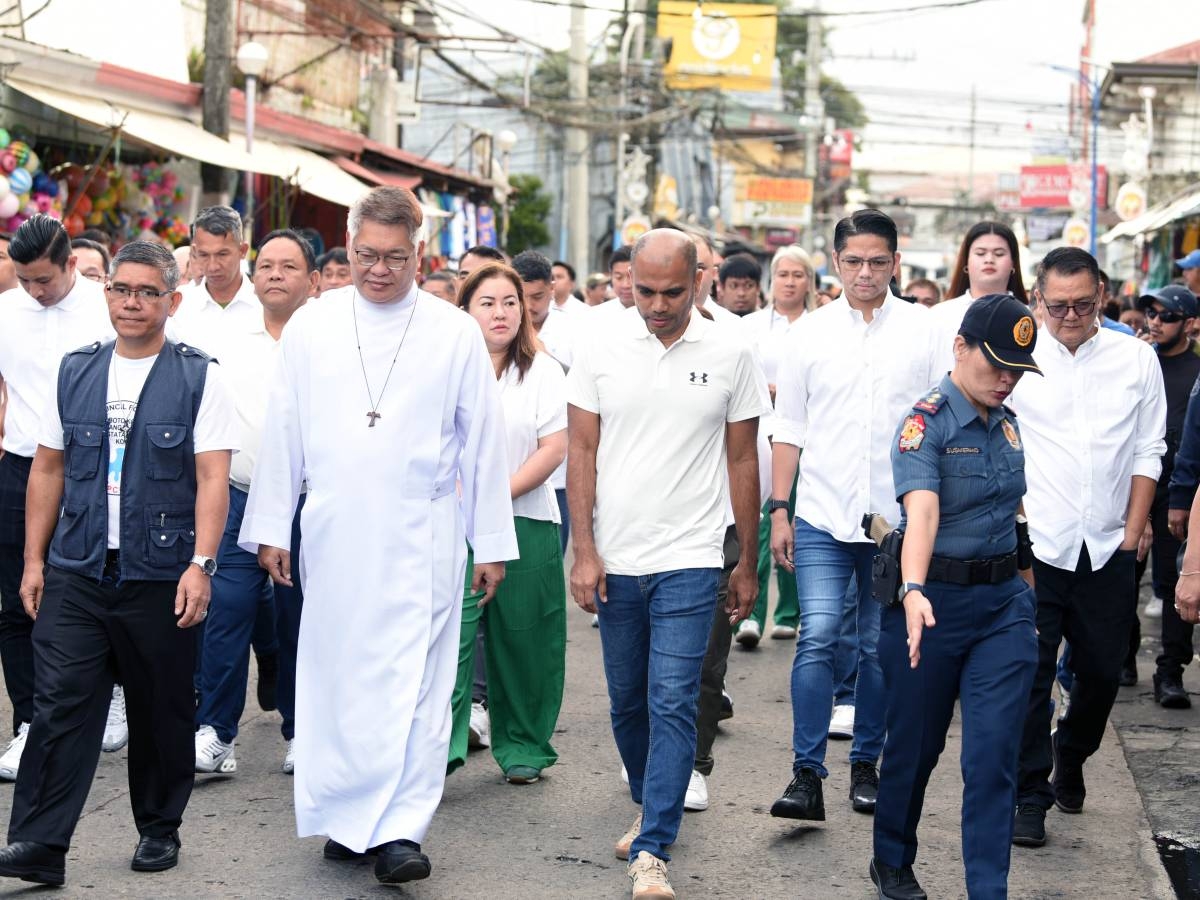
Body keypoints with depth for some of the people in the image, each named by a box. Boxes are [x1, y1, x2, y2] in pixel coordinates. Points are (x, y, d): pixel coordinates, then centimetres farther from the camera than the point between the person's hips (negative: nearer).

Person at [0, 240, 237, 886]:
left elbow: (212, 477, -6)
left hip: (161, 577, -2)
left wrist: (201, 564, -15)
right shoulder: (74, 373, 10)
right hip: (75, 573, 2)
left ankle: (159, 830, 23)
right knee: (60, 706, -5)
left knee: (161, 712, 8)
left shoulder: (198, 379, 0)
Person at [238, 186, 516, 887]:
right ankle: (347, 819, 17)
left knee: (413, 683, -8)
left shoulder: (456, 333, 2)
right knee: (336, 677, 6)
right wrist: (270, 527, 7)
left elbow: (484, 442, 5)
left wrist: (493, 542, 5)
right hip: (332, 535, 2)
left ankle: (400, 832, -9)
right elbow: (283, 433, 9)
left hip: (421, 536, -2)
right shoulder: (311, 327, 6)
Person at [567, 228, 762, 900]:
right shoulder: (600, 347, 0)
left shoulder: (730, 353, -1)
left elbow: (743, 460, 5)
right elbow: (582, 452, 2)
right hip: (615, 562, 2)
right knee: (628, 702, 13)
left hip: (690, 562, -2)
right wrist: (585, 551, -4)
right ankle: (651, 807, 35)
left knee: (673, 705, -9)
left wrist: (748, 564, 7)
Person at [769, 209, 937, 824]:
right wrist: (779, 510, 5)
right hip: (823, 517, 0)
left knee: (880, 648, 8)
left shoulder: (922, 331, 2)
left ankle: (864, 765, 22)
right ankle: (806, 775, -8)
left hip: (898, 519, 0)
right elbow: (789, 427, 9)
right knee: (817, 638, -11)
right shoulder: (812, 331, 5)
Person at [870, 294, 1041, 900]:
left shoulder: (1006, 424, 8)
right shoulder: (926, 423, -14)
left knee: (995, 755, -2)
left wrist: (1025, 582, 15)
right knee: (915, 745, 10)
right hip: (934, 599, -5)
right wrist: (913, 590, -44)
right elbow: (922, 509, -30)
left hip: (1005, 602, 5)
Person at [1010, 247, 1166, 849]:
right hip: (1034, 548, -2)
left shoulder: (1136, 359, 4)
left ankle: (1070, 759, 38)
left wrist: (1132, 535, 2)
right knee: (1029, 673, -3)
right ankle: (1028, 795, 8)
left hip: (1108, 550, 2)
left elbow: (1147, 453, 7)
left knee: (1102, 670, 11)